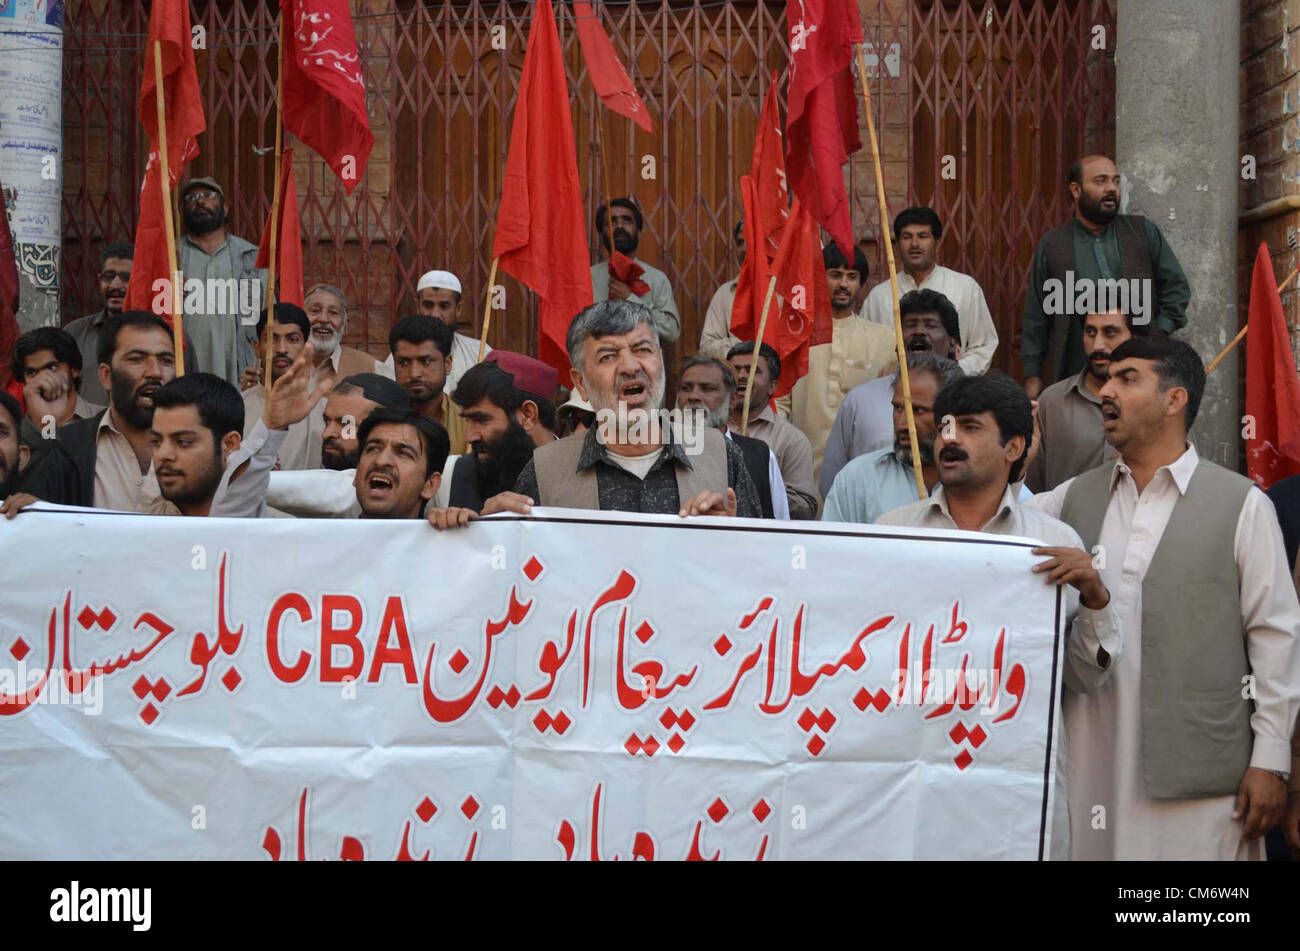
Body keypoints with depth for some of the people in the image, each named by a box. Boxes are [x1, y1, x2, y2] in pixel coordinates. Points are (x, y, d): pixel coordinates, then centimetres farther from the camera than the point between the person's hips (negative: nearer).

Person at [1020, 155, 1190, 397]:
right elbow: (1036, 317, 9)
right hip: (1075, 372, -1)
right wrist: (1032, 376, 5)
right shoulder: (1051, 245, 9)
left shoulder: (1144, 231, 12)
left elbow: (1177, 286, 15)